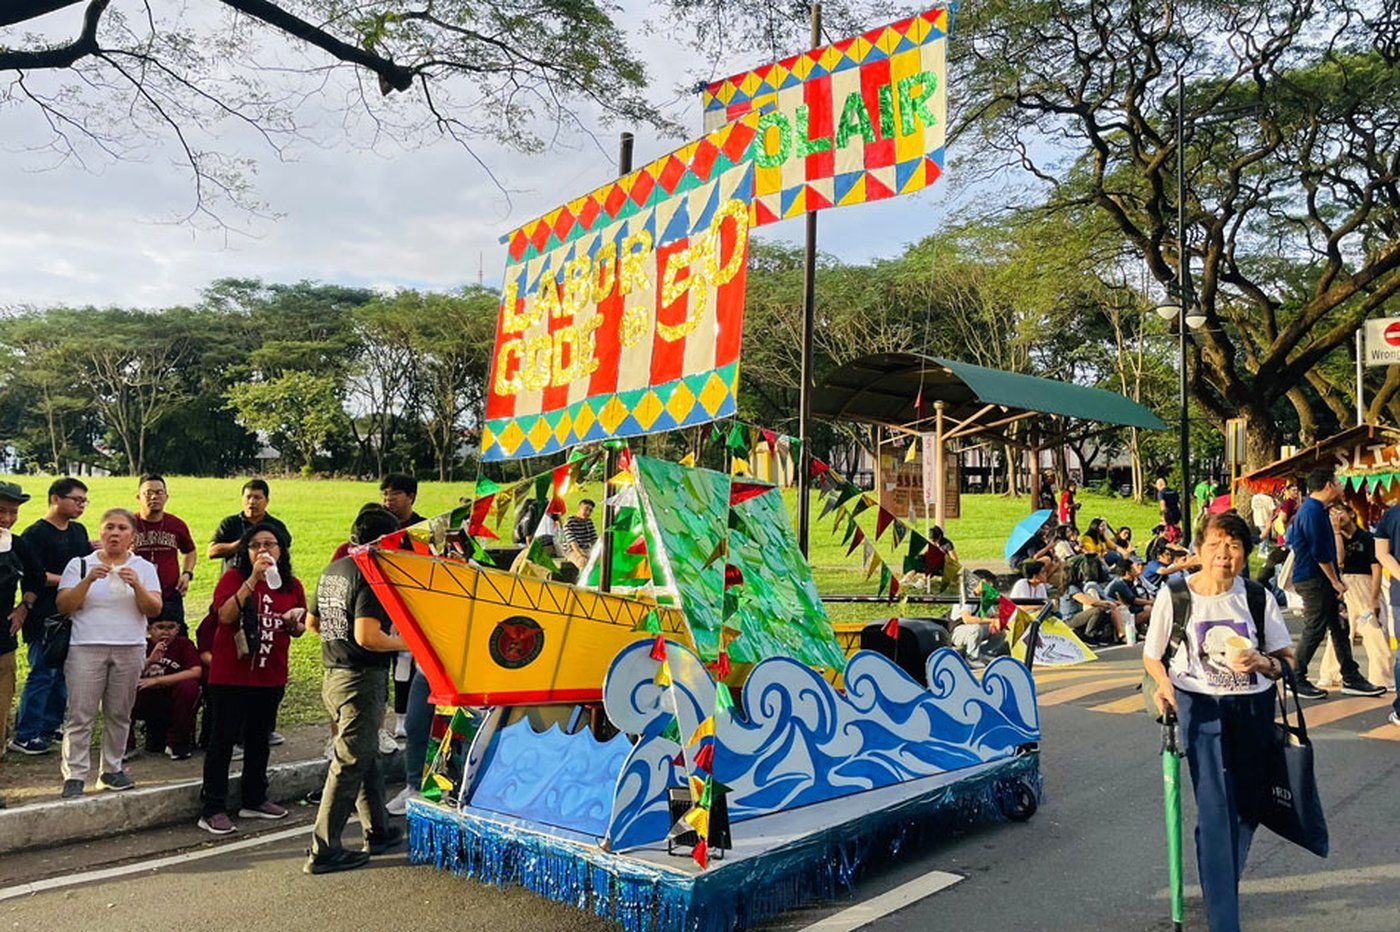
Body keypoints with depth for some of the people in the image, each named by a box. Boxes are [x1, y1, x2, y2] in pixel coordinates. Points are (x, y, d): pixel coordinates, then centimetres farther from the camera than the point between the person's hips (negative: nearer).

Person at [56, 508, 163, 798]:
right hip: (86, 647, -1)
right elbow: (63, 606, -3)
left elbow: (154, 610, -1)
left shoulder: (144, 568, 9)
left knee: (119, 714, 7)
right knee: (81, 715, -4)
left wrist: (136, 585, -18)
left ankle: (111, 770, 18)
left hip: (130, 649, 2)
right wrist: (88, 580, -17)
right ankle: (75, 776, 3)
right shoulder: (80, 564, 6)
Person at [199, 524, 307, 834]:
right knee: (223, 739, -1)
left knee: (259, 738, 17)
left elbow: (299, 629, 16)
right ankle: (212, 810, 7)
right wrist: (253, 579, -29)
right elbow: (226, 615, -24)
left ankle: (254, 800, 31)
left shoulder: (291, 585, 7)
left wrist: (293, 623, -7)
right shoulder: (233, 578, -8)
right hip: (231, 674, -5)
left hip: (271, 677, 5)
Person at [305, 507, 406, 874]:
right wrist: (403, 643, -11)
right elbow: (367, 637, -26)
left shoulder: (331, 571, 10)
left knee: (367, 757, 20)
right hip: (361, 680, -9)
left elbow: (313, 623, 19)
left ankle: (379, 831, 31)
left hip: (333, 676, 10)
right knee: (350, 764, 0)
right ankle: (323, 851, 6)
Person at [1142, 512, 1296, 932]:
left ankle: (1222, 886, 37)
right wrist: (1164, 683, -15)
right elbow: (1151, 656, 5)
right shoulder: (1174, 596, -6)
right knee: (1215, 810, -10)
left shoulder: (1258, 598, 0)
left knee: (1246, 806, 12)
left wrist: (1261, 663, -17)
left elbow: (1287, 659, 4)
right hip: (1201, 708, -3)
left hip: (1254, 708, 3)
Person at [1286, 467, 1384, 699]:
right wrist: (1336, 582, -13)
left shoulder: (1316, 509, 16)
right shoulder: (1313, 511, -18)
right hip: (1313, 581, -10)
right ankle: (1296, 681, 4)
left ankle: (1351, 679, 19)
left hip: (1321, 581, 10)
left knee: (1339, 627, 12)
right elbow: (1320, 553, -20)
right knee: (1315, 630, -4)